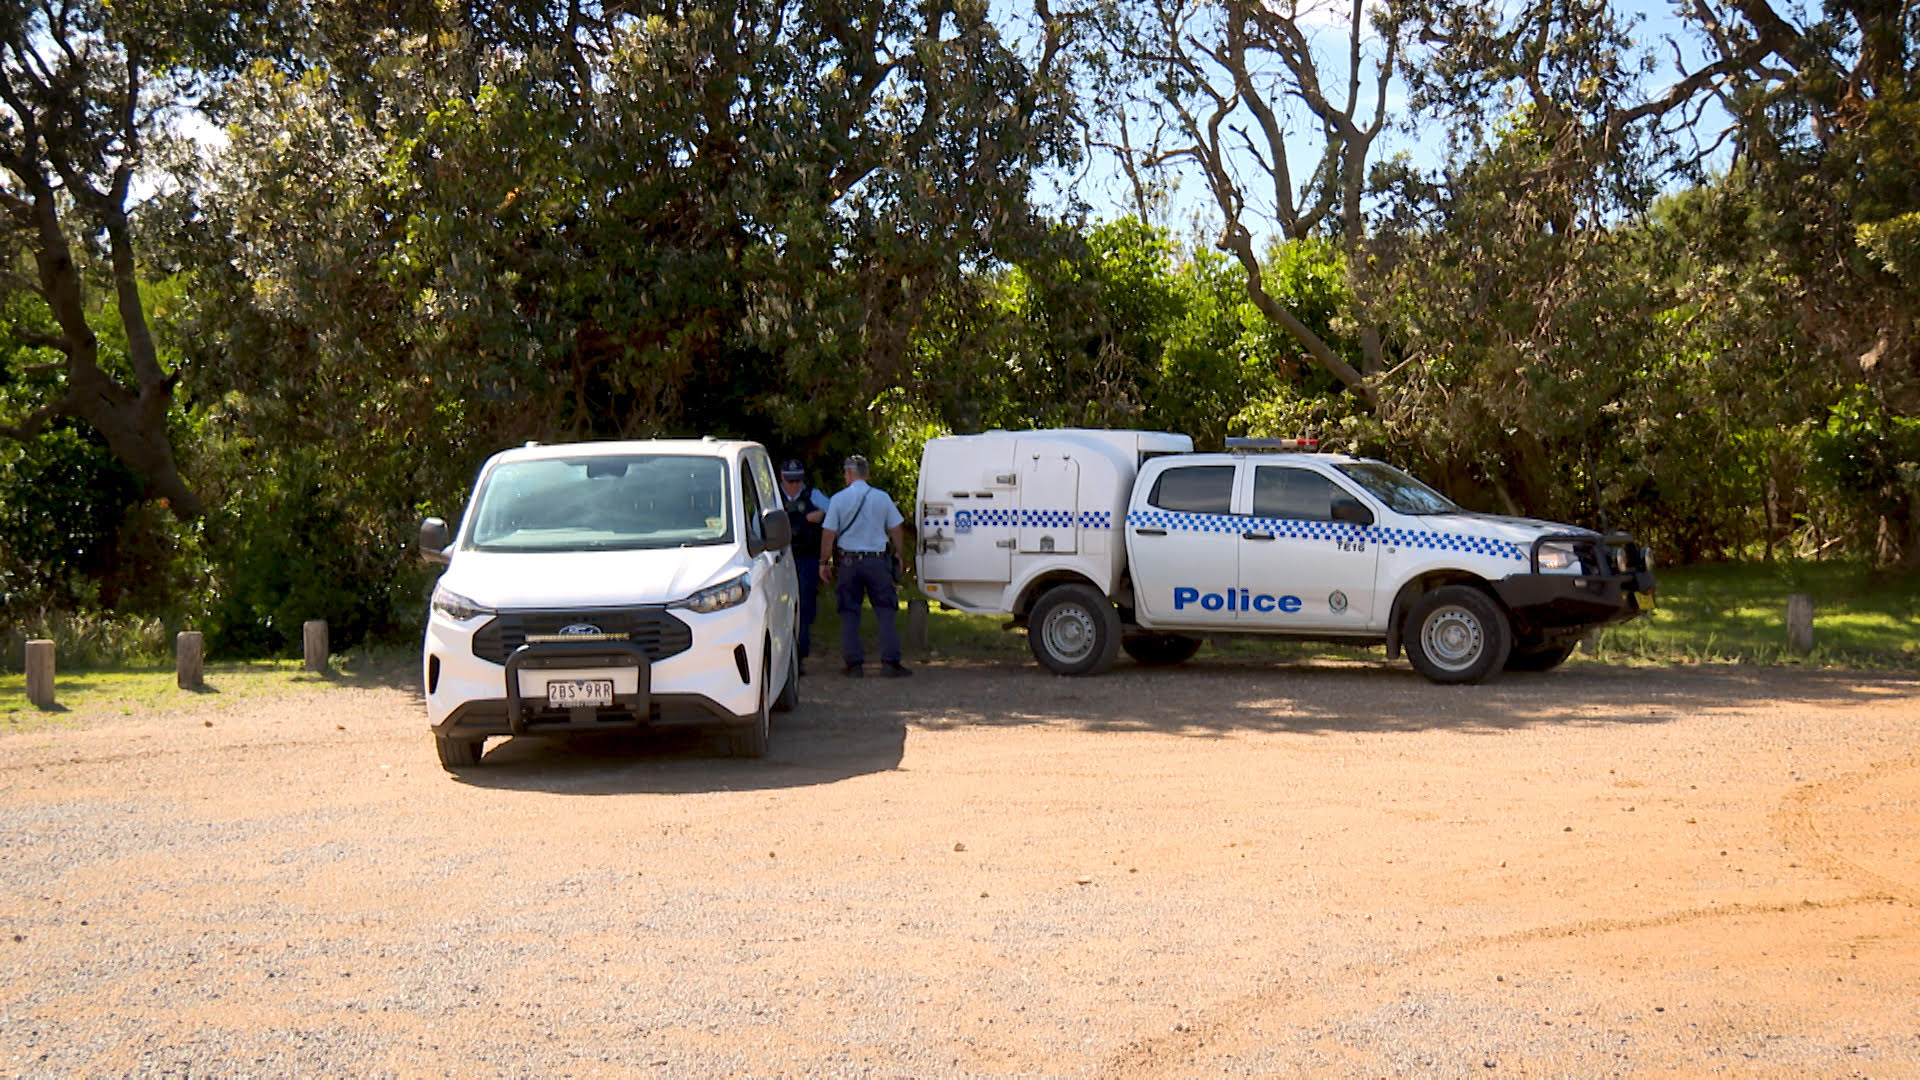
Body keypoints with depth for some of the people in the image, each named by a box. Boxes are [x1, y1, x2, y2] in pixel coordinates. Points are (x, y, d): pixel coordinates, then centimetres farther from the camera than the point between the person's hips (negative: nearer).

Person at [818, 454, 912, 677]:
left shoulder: (838, 499, -3)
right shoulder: (881, 497, 1)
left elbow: (828, 533, -5)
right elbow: (896, 530, 5)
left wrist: (824, 562, 4)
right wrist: (901, 557, 16)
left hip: (848, 561, 0)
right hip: (876, 560, 0)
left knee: (849, 613, 7)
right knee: (885, 611, 4)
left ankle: (854, 664, 5)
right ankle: (890, 661, -3)